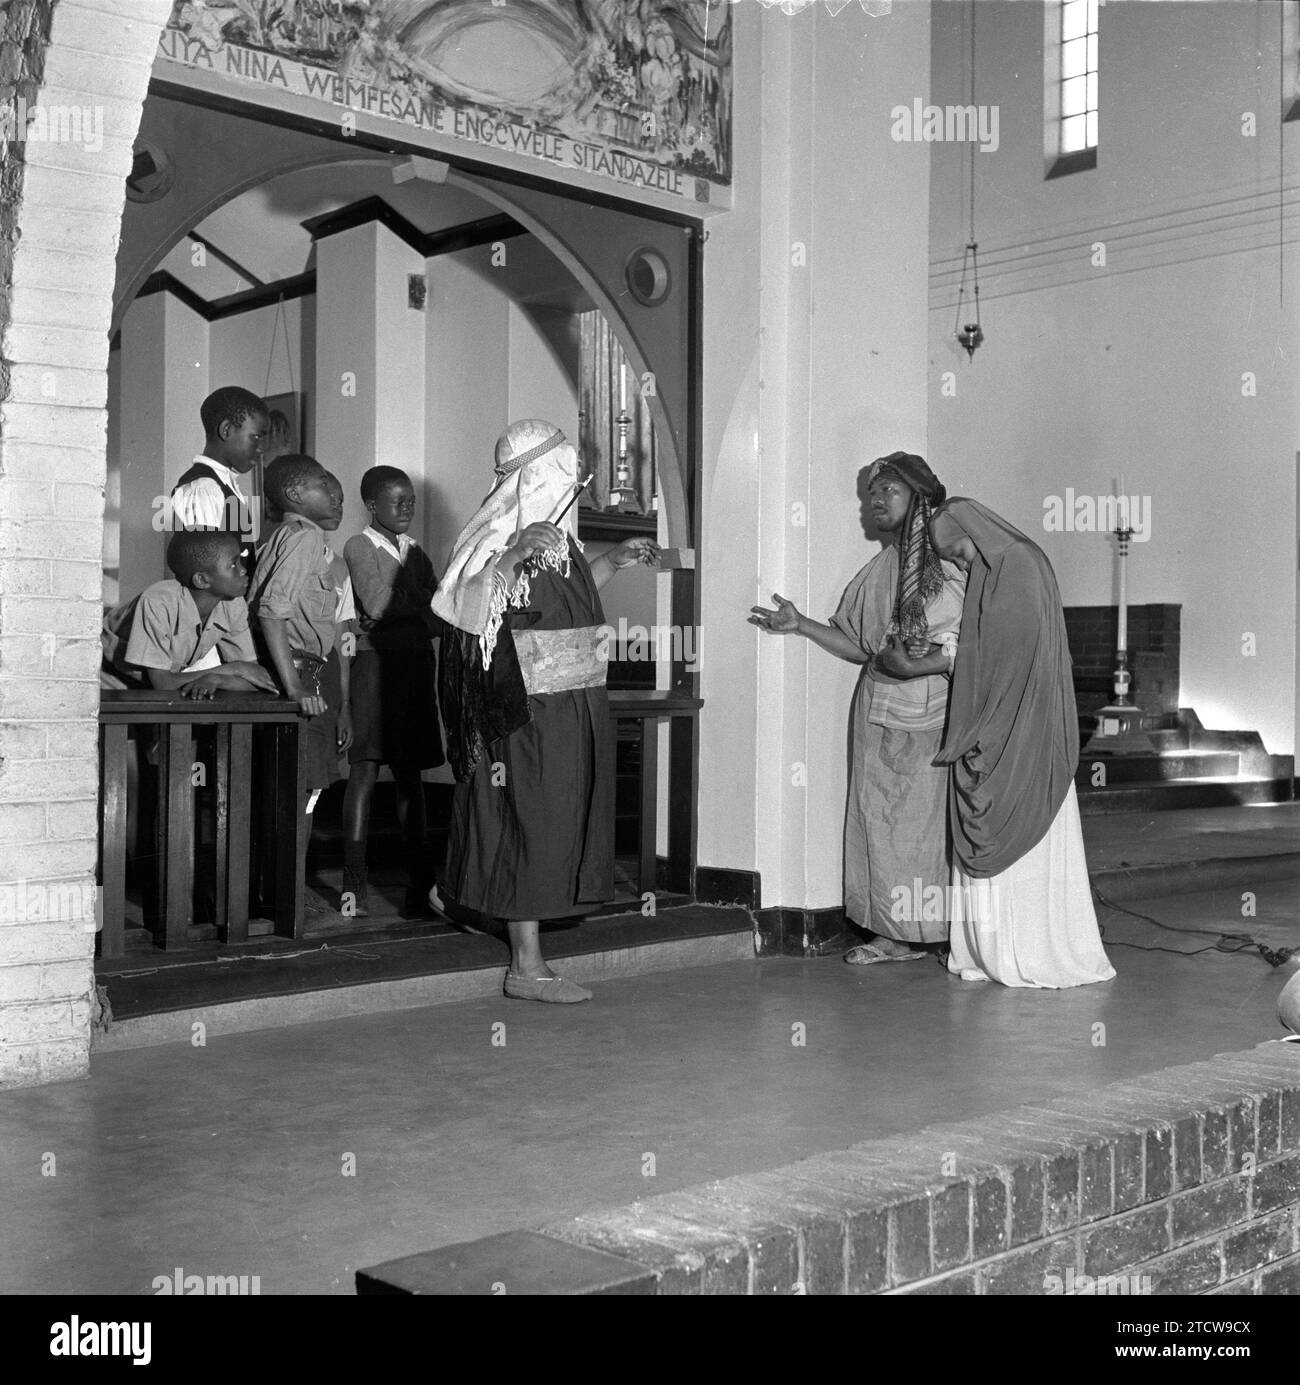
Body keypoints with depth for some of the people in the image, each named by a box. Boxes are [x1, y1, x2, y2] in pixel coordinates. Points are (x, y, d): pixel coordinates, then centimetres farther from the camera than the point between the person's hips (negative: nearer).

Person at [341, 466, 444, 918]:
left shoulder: (416, 551, 17)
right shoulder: (359, 546, 1)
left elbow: (436, 616, 9)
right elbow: (375, 605, -13)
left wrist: (388, 618, -7)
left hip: (415, 660, 5)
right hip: (374, 659, -5)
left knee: (410, 771, 5)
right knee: (365, 769, -8)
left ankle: (417, 879, 6)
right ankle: (354, 885, -8)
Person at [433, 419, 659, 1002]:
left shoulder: (553, 535, 11)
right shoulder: (502, 537, -16)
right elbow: (465, 614, -27)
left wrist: (613, 560, 25)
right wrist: (508, 560, -39)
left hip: (570, 709, 9)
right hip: (532, 714, -9)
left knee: (556, 822, 15)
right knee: (530, 824, -4)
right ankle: (526, 966, 4)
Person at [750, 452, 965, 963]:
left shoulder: (943, 567, -10)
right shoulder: (880, 569, 12)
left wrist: (916, 666, -25)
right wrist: (799, 624, 9)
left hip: (924, 716, -7)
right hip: (878, 713, 7)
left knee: (917, 821, -1)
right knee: (877, 817, 8)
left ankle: (919, 931, 10)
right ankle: (894, 933, 16)